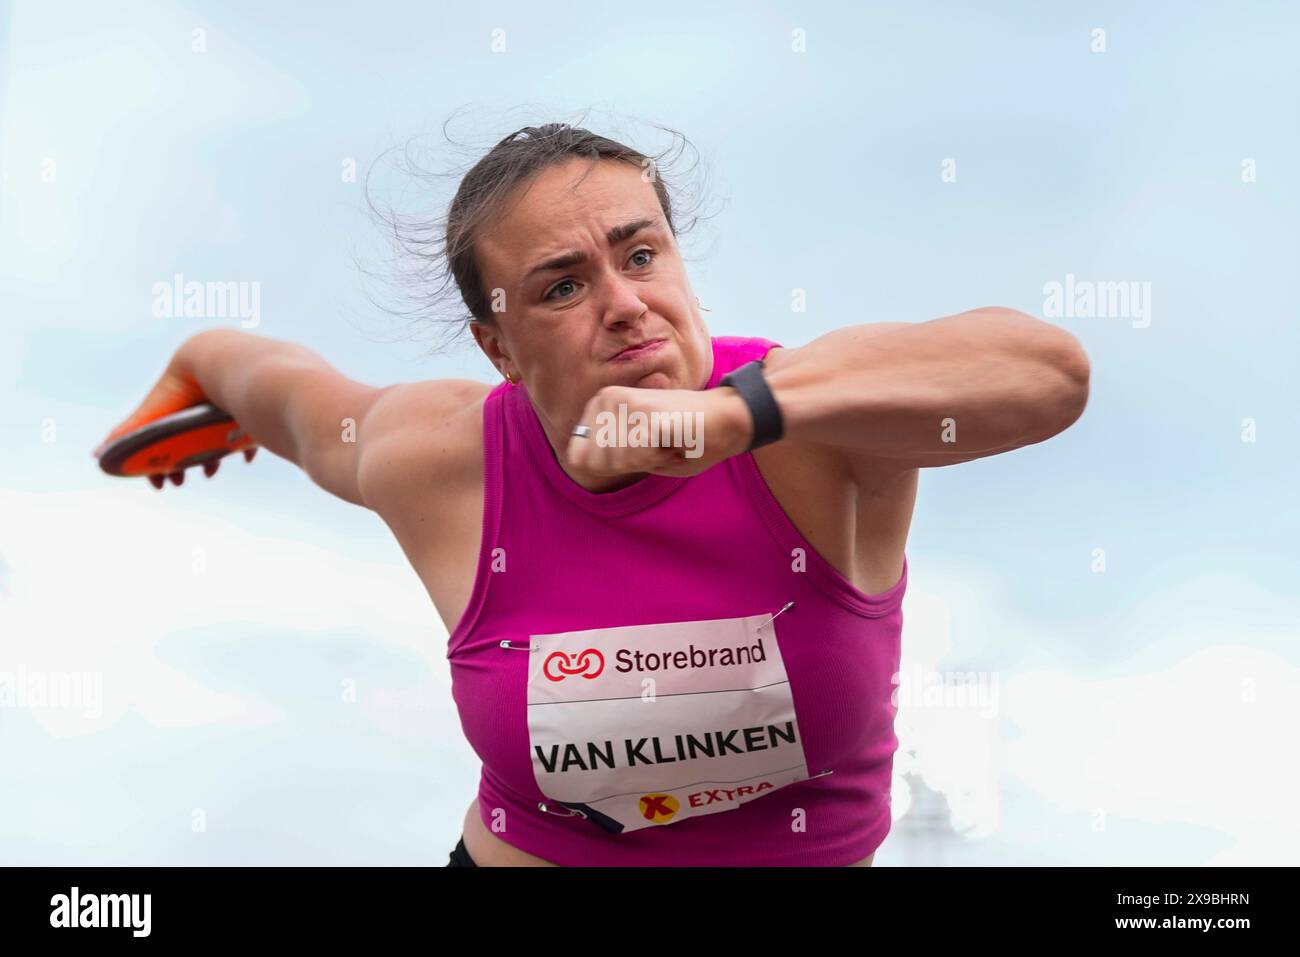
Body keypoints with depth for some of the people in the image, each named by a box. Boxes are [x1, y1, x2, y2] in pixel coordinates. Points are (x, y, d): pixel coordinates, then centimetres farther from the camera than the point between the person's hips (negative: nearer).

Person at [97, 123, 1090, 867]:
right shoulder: (432, 462, -16)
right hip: (518, 850, 1)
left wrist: (741, 413, -46)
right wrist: (191, 370, 26)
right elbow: (284, 384, 4)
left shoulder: (815, 424, -22)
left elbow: (1053, 369, -39)